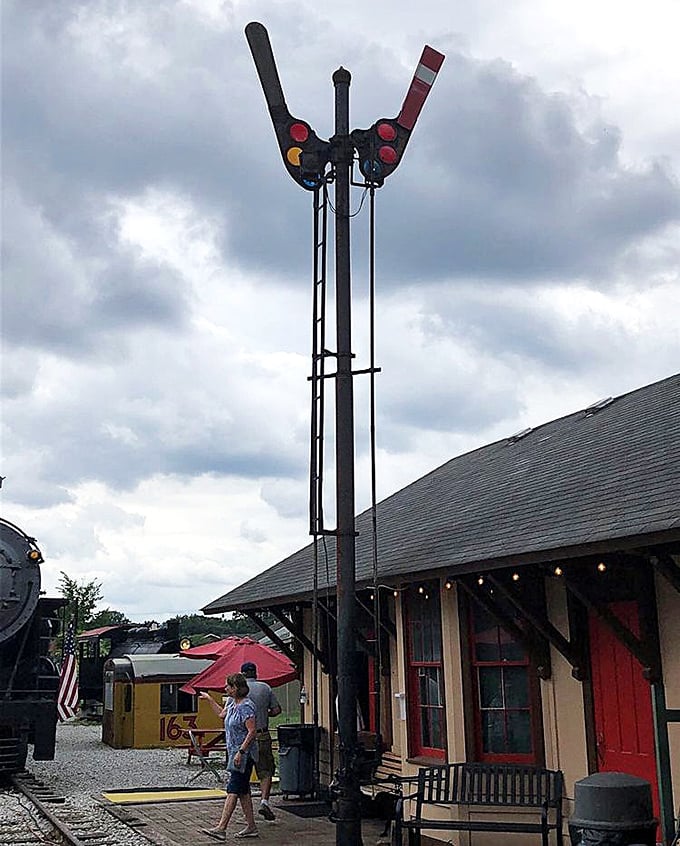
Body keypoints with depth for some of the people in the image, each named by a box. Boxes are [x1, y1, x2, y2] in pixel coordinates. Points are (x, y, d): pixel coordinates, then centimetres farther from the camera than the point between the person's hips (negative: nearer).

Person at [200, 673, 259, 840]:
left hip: (244, 754, -10)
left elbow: (252, 731, -23)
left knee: (233, 789, -11)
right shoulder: (232, 702, 11)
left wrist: (241, 752, -25)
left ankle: (221, 828, -13)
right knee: (243, 790, 11)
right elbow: (221, 714, 32)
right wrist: (209, 699, 32)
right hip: (236, 752, 10)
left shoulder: (246, 706, -18)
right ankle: (251, 827, 16)